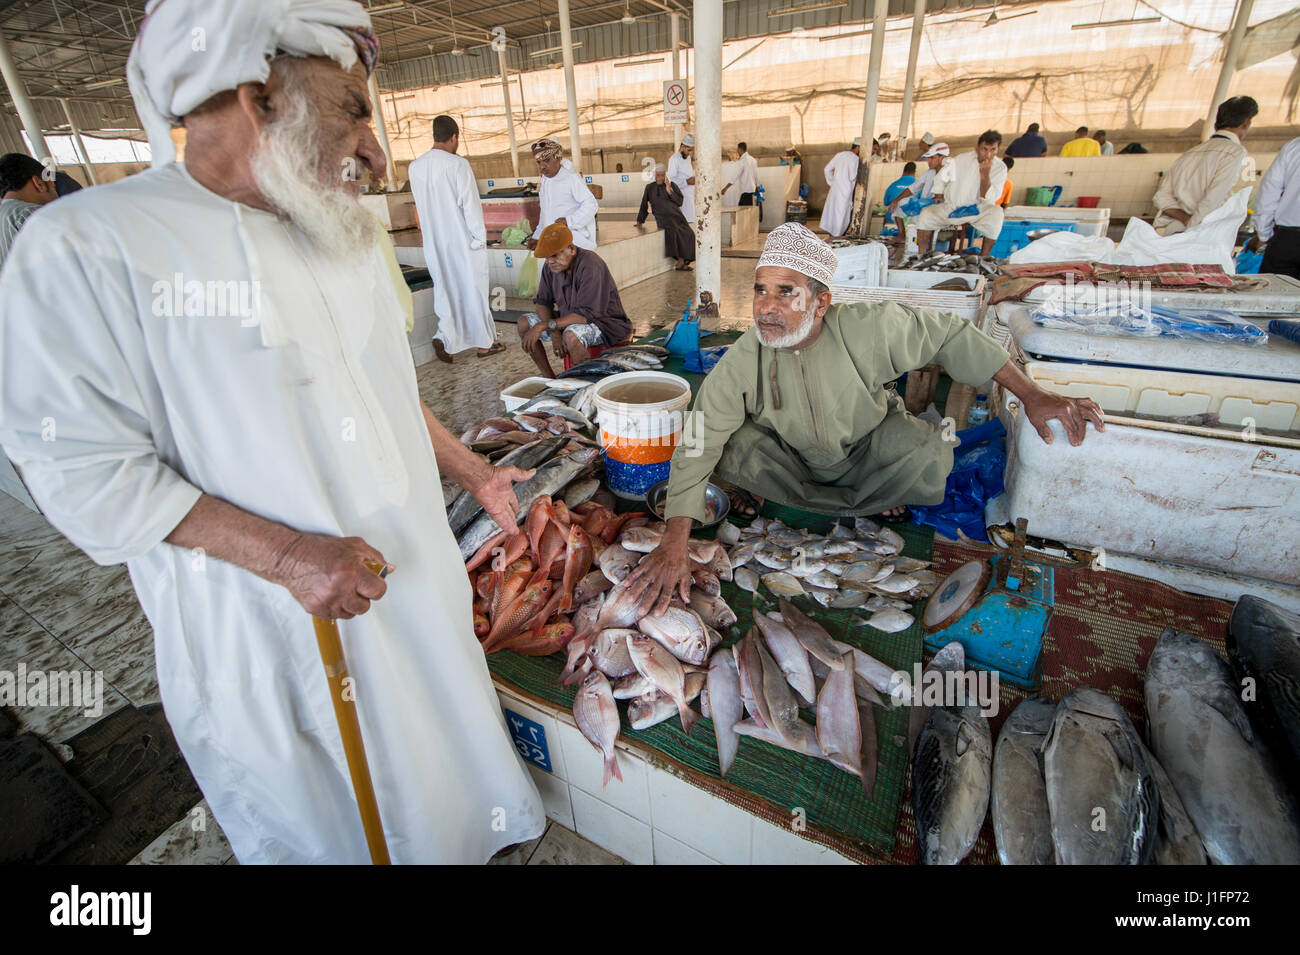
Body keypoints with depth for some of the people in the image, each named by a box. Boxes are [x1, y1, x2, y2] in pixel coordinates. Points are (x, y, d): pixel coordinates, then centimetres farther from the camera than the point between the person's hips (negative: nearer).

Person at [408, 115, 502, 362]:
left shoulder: (415, 167, 5)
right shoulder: (458, 164, -13)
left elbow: (420, 205, 12)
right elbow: (470, 205, -15)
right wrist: (480, 237, -8)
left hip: (434, 242, 5)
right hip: (462, 240, -5)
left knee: (446, 288, 14)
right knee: (473, 290, 5)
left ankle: (445, 337, -2)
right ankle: (485, 343, 14)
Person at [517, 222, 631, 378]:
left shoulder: (590, 265, -27)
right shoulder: (551, 265, -4)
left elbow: (586, 315, -32)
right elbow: (543, 302, 4)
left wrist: (544, 326, -33)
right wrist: (555, 333, -15)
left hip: (603, 323, -8)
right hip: (568, 319, 8)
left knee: (571, 335, -39)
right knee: (524, 323, -3)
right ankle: (551, 379, 1)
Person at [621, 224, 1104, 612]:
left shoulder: (868, 327, -27)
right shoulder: (740, 364, -26)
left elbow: (951, 335, -11)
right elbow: (696, 448, -28)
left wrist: (1031, 394, -14)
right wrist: (673, 544, -37)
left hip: (867, 447, -1)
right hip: (793, 459, 2)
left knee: (929, 460, -31)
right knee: (732, 449, -28)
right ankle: (872, 503, -12)